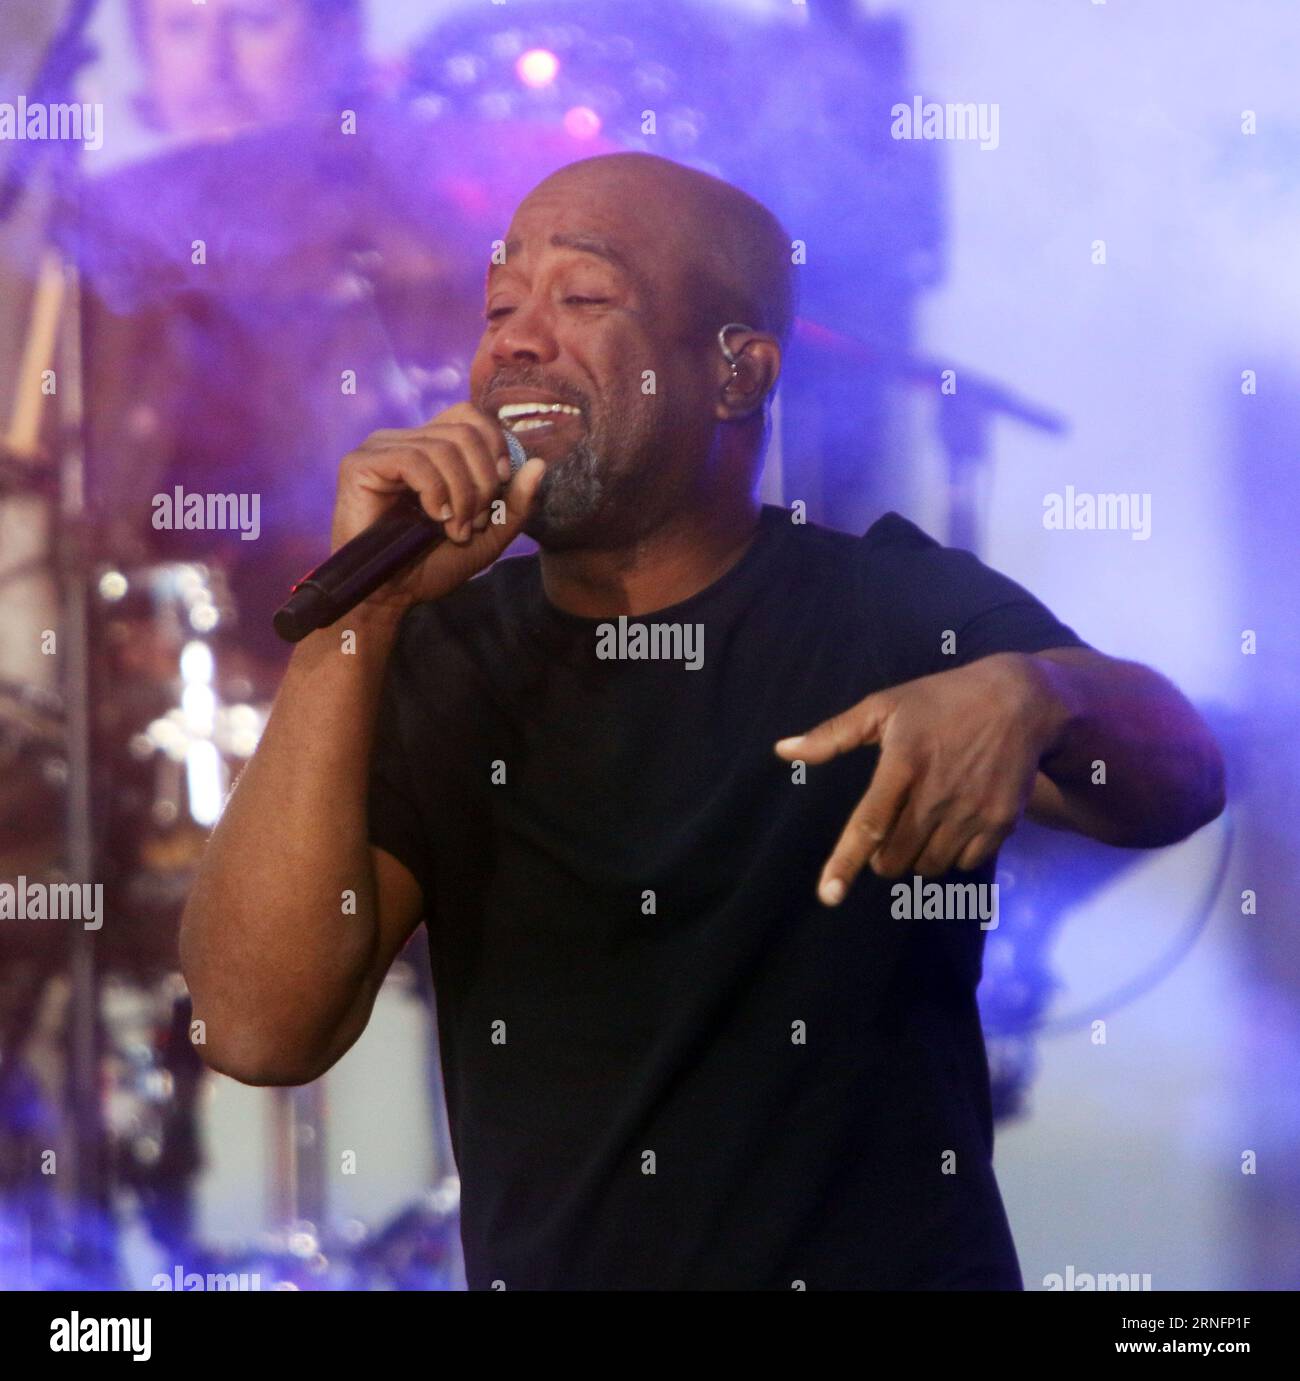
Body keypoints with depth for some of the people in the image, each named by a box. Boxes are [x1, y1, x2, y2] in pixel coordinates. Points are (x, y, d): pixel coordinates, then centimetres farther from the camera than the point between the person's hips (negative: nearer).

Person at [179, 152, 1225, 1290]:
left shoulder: (898, 608, 2)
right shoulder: (433, 657, 5)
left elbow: (1176, 784, -10)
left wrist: (1032, 694, -31)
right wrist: (359, 611, -12)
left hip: (897, 1264, -2)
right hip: (540, 1264, 2)